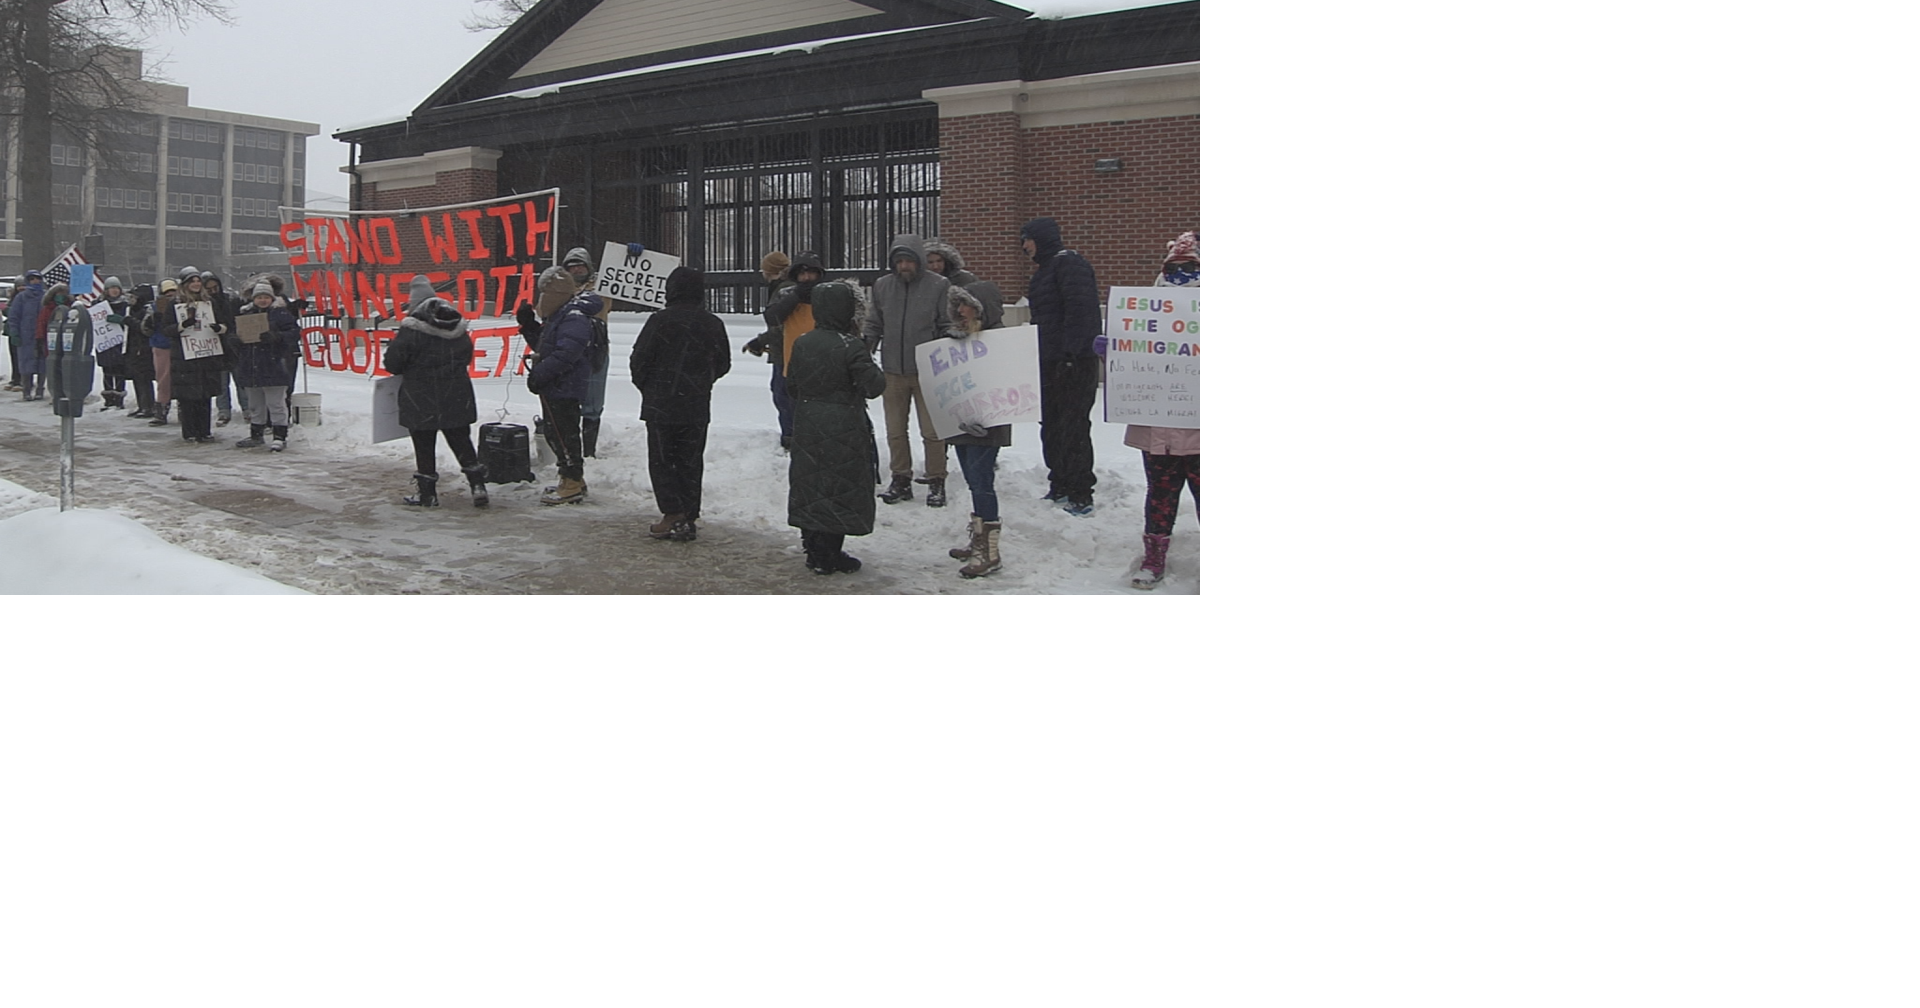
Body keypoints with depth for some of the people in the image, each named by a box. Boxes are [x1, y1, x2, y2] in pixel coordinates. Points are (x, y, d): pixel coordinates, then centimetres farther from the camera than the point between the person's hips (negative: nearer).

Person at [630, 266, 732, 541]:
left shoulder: (660, 320, -13)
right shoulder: (713, 324, 2)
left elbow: (639, 360, -9)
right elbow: (723, 363, 11)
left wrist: (646, 386, 10)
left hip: (661, 405, -4)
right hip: (698, 407, 4)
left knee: (661, 459, 4)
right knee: (690, 462, 10)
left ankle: (673, 514, -6)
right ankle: (689, 518, 11)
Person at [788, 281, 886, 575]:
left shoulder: (801, 344, 3)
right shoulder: (851, 347, -16)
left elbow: (791, 386, 11)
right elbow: (874, 385, -19)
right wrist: (874, 371, 2)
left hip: (807, 429, 6)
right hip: (843, 430, -6)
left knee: (809, 487, 14)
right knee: (839, 490, 2)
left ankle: (813, 550, 22)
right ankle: (828, 556, 5)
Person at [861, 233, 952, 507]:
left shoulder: (939, 286, -4)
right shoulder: (882, 286, 6)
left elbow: (949, 327, -1)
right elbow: (874, 325, 14)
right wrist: (865, 347, 0)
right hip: (893, 371, 4)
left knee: (932, 431, -1)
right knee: (895, 430, 9)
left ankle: (937, 482, 11)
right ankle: (901, 480, 21)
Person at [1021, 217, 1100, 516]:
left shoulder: (1068, 264, -12)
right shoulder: (1046, 268, 20)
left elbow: (1080, 311, -22)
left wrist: (1071, 354, -25)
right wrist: (1035, 355, 22)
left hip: (1074, 363, -10)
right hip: (1050, 362, 10)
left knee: (1073, 428, -7)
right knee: (1051, 427, 14)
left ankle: (1081, 497, -3)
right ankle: (1059, 488, 24)